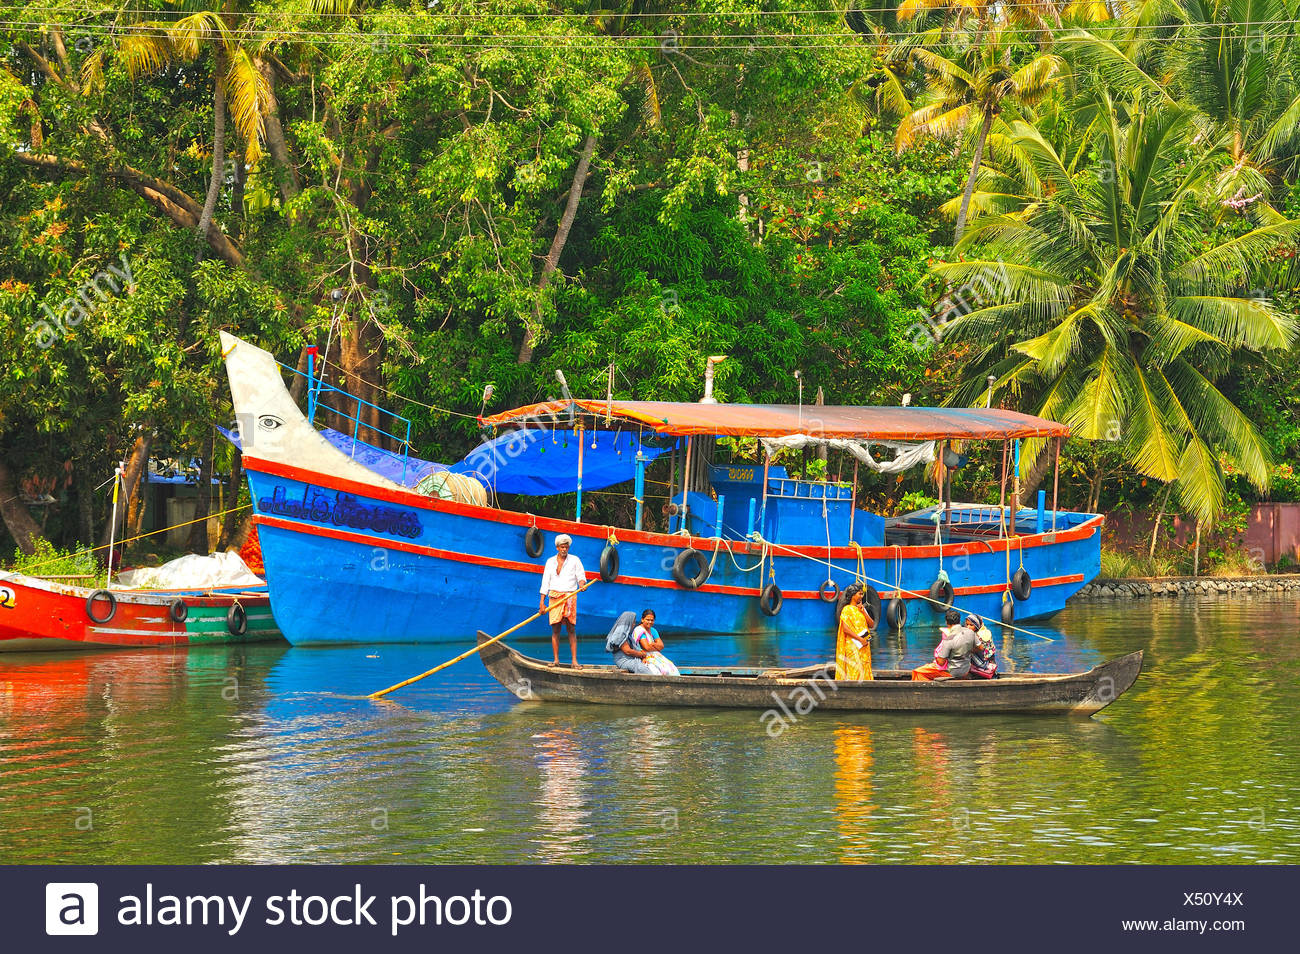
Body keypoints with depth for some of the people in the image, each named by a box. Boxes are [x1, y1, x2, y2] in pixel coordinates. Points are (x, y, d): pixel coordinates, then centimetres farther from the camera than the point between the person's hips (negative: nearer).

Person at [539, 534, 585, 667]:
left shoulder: (574, 560, 8)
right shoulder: (550, 562, 12)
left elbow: (581, 576, 6)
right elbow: (545, 582, 10)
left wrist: (582, 584, -19)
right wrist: (542, 602, 5)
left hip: (570, 597, -1)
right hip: (555, 597, 1)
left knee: (571, 629, -5)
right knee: (555, 629, -3)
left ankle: (574, 660, -7)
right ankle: (555, 659, 0)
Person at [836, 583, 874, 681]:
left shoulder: (861, 608, 15)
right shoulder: (847, 609, -6)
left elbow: (871, 624, 10)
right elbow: (845, 629, -15)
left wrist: (863, 612, -1)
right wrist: (860, 639, -17)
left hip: (864, 646, 7)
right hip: (853, 645, -7)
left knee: (864, 669, 4)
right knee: (854, 670, -11)